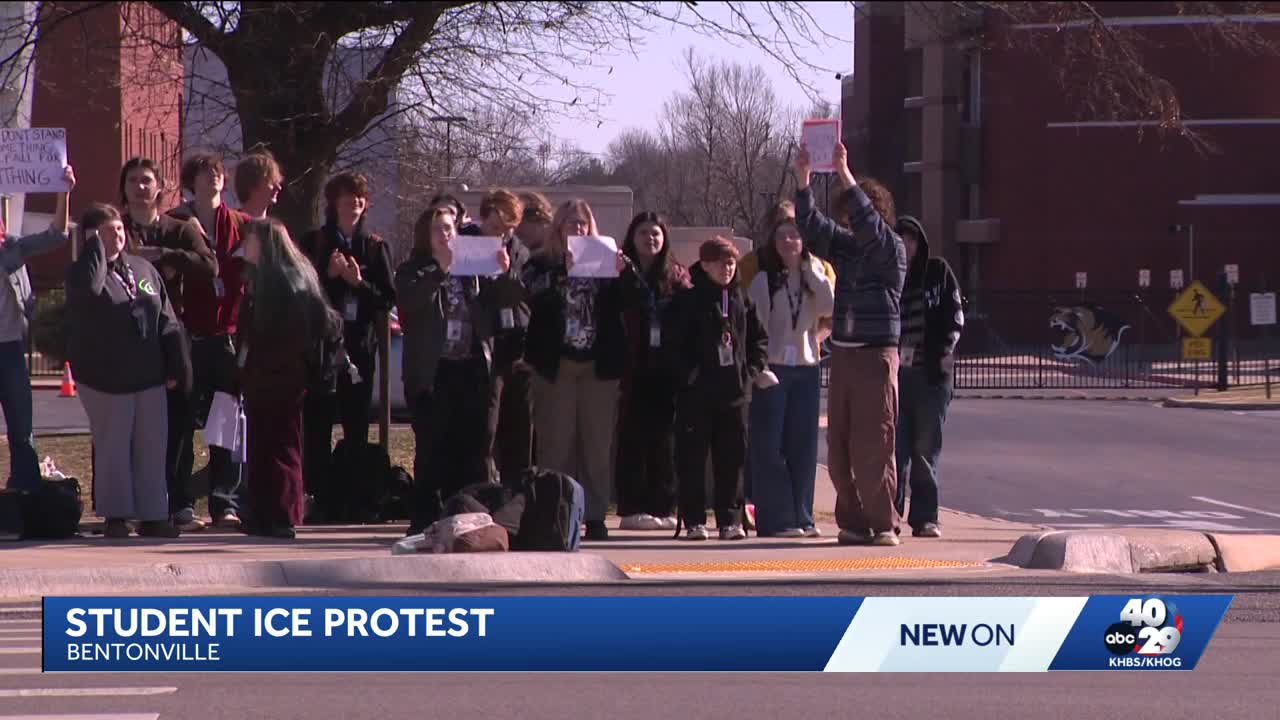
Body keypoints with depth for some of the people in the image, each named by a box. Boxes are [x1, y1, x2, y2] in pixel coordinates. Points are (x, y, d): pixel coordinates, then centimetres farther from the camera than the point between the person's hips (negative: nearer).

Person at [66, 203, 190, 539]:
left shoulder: (144, 269, 11)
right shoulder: (82, 271, -4)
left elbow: (167, 322, 12)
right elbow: (89, 287, -31)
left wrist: (177, 367, 6)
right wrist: (95, 246, -19)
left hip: (148, 377, 4)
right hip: (105, 379, -4)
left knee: (152, 448, 5)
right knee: (113, 448, 0)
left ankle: (152, 515, 11)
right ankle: (116, 516, 7)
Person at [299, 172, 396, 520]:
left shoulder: (374, 247, 10)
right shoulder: (314, 242, 6)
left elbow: (388, 300, 6)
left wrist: (359, 282, -9)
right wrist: (328, 275, -12)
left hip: (359, 345, 2)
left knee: (357, 427, 1)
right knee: (317, 429, -6)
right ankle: (322, 501, -4)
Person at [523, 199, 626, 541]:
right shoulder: (542, 265, 7)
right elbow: (534, 295, -13)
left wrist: (623, 273, -12)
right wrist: (564, 272, -24)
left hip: (599, 366, 2)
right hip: (556, 365, -2)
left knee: (598, 444, 1)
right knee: (556, 443, -4)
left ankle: (595, 515, 4)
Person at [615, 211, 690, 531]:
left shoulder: (677, 276, 10)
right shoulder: (621, 274, 4)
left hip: (666, 369, 2)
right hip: (633, 369, -2)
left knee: (664, 436, 4)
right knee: (633, 437, -1)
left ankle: (664, 506, 9)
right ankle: (632, 507, 2)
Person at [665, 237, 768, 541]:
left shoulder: (741, 300, 11)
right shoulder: (687, 300, -2)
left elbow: (760, 339, 17)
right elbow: (672, 342, -6)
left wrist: (751, 370, 5)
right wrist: (688, 373, -12)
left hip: (733, 391, 4)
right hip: (696, 393, -4)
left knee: (732, 458, 4)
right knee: (692, 458, -1)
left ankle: (730, 519, 10)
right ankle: (693, 521, 4)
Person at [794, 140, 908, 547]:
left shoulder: (891, 248, -3)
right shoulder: (843, 246, 14)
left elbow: (870, 224, -21)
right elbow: (812, 226, 3)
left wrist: (846, 177, -27)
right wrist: (802, 180, -10)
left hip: (876, 356, -6)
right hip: (842, 354, 7)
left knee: (873, 445, -8)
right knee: (839, 447, 4)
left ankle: (883, 525, -2)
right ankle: (853, 524, 9)